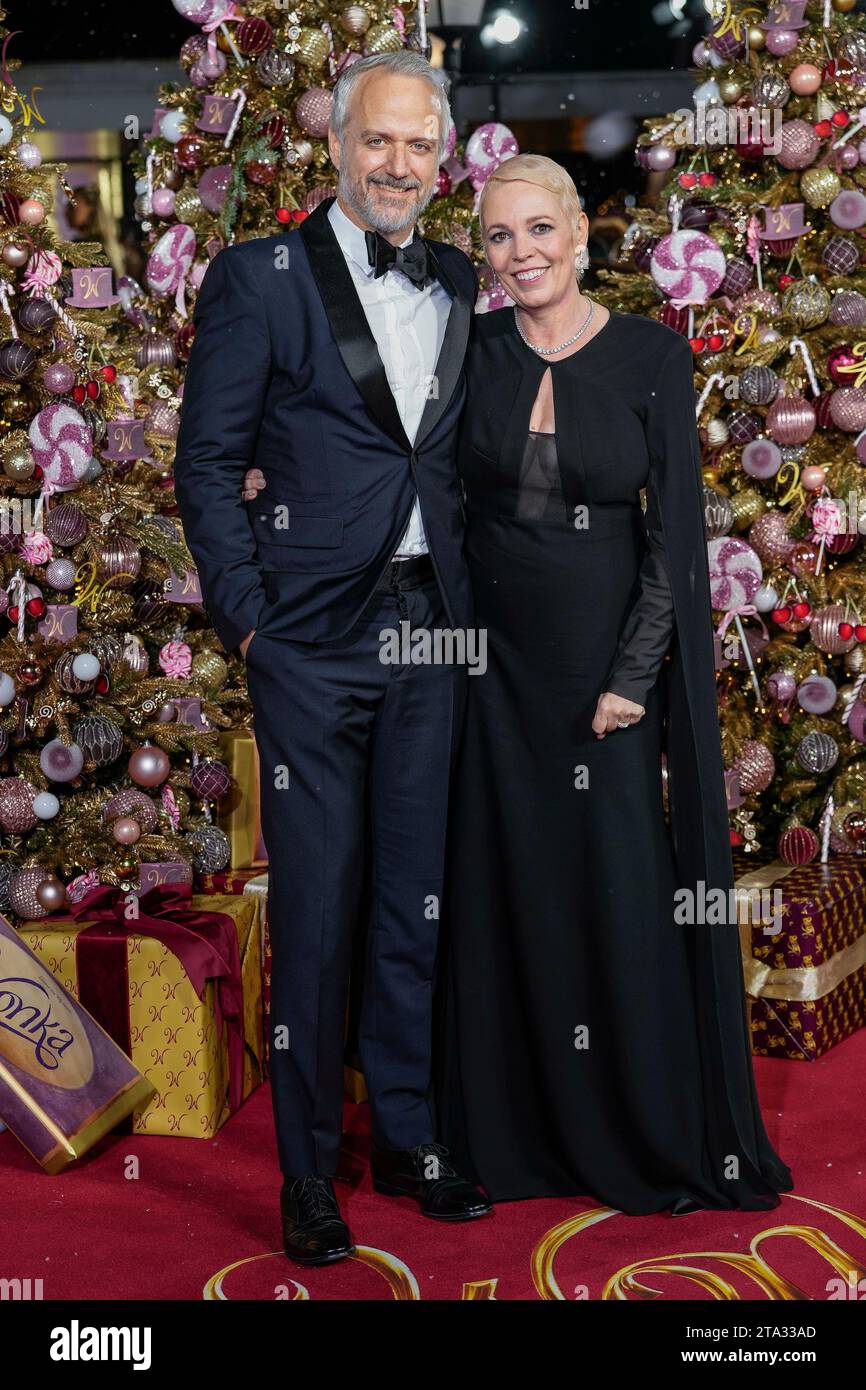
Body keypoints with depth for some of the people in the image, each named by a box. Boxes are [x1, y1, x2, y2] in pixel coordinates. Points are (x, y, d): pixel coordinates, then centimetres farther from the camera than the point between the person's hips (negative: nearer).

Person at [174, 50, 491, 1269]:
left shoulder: (457, 288, 12)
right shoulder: (259, 279, -2)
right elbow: (209, 466, -3)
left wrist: (475, 596, 6)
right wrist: (246, 615, -8)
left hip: (431, 631, 4)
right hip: (314, 635, -4)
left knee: (420, 903, 12)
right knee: (315, 910, 2)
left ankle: (407, 1137, 27)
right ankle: (308, 1172, 16)